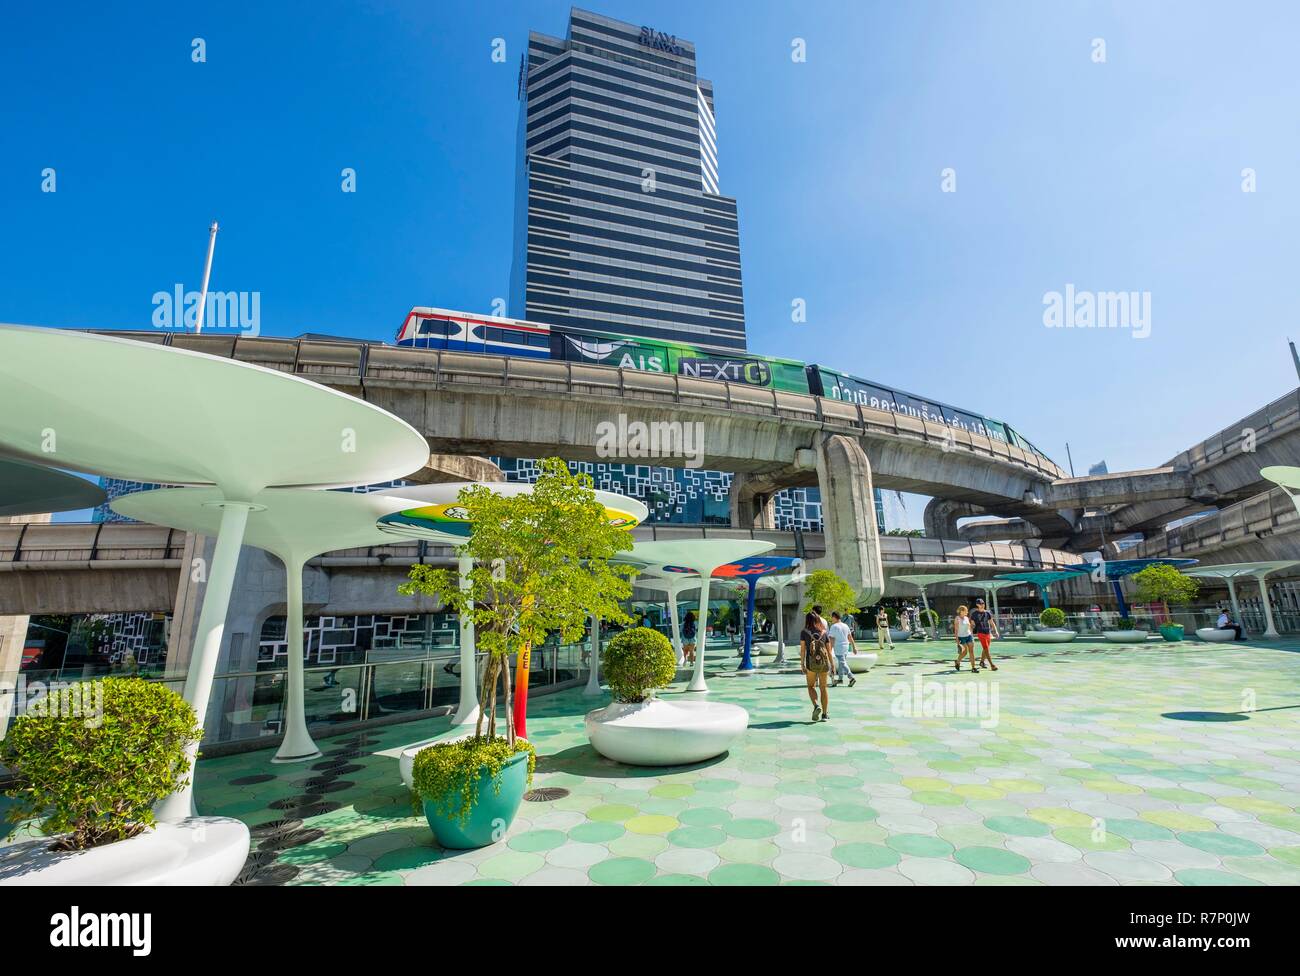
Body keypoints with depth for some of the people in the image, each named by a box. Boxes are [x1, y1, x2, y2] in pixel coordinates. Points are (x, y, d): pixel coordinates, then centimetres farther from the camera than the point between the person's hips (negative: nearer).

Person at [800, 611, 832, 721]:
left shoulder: (804, 632, 0)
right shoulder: (824, 632, 8)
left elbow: (802, 649, -5)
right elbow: (829, 650, 7)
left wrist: (802, 664, -2)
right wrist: (832, 665, 14)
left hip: (811, 663, -3)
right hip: (824, 662, 3)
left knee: (811, 686, 13)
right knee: (823, 688, 12)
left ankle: (816, 706, -12)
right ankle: (824, 714, 14)